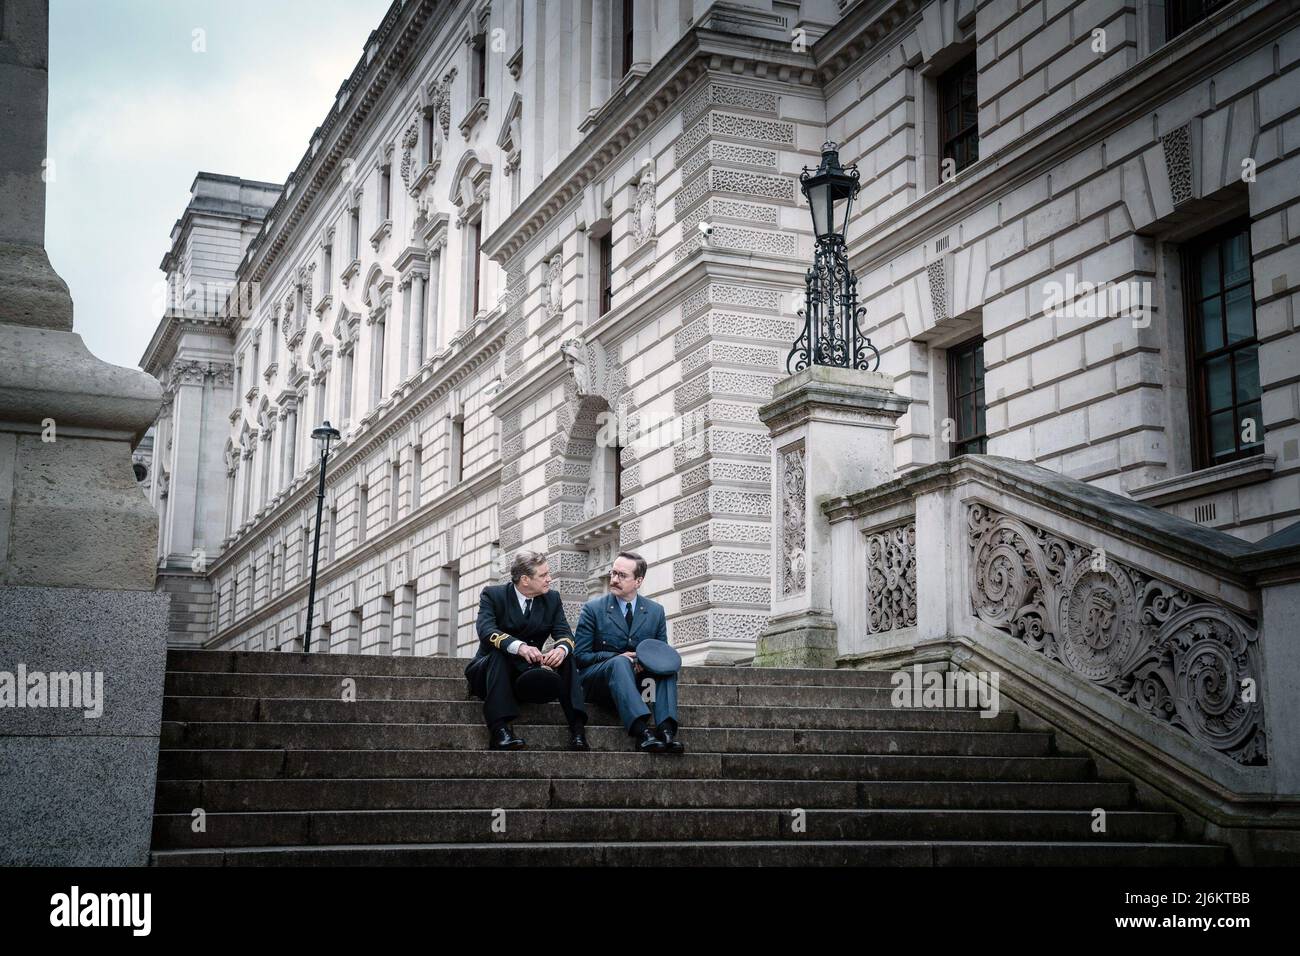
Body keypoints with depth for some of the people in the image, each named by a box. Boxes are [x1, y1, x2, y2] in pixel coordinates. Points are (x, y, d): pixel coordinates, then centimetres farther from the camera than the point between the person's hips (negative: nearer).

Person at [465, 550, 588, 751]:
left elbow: (564, 634, -6)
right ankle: (499, 729, -45)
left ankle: (577, 727, -30)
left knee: (565, 657, -20)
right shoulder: (493, 595, -9)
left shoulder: (552, 599, 5)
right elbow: (486, 631, -26)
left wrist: (561, 649, -32)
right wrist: (519, 646, -44)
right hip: (488, 670, -3)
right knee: (498, 653, -34)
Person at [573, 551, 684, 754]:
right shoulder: (593, 609, 0)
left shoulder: (655, 611, 9)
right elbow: (580, 656, -3)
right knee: (620, 662, -35)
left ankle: (666, 730, -42)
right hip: (596, 682, -3)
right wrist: (619, 657, -18)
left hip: (635, 679, 3)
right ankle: (641, 732, -52)